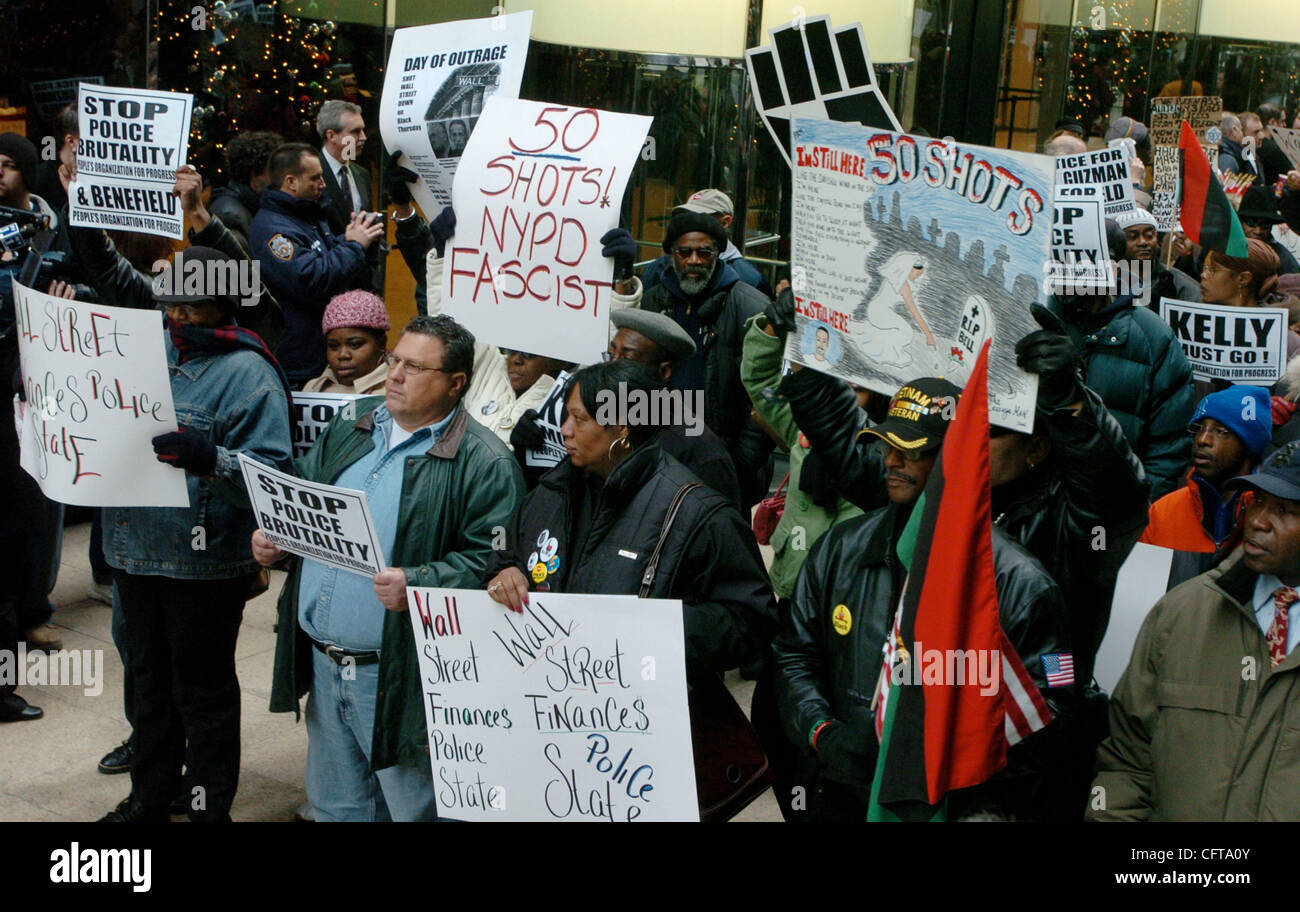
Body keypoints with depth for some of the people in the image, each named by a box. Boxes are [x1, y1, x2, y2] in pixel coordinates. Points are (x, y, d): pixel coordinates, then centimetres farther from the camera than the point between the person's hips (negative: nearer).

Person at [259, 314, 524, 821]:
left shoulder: (483, 464, -12)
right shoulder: (347, 433, 11)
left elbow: (490, 560, -18)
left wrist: (419, 585, -29)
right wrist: (273, 538, 1)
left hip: (398, 678, -7)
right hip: (322, 664, 7)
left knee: (413, 808, 6)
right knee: (335, 806, 21)